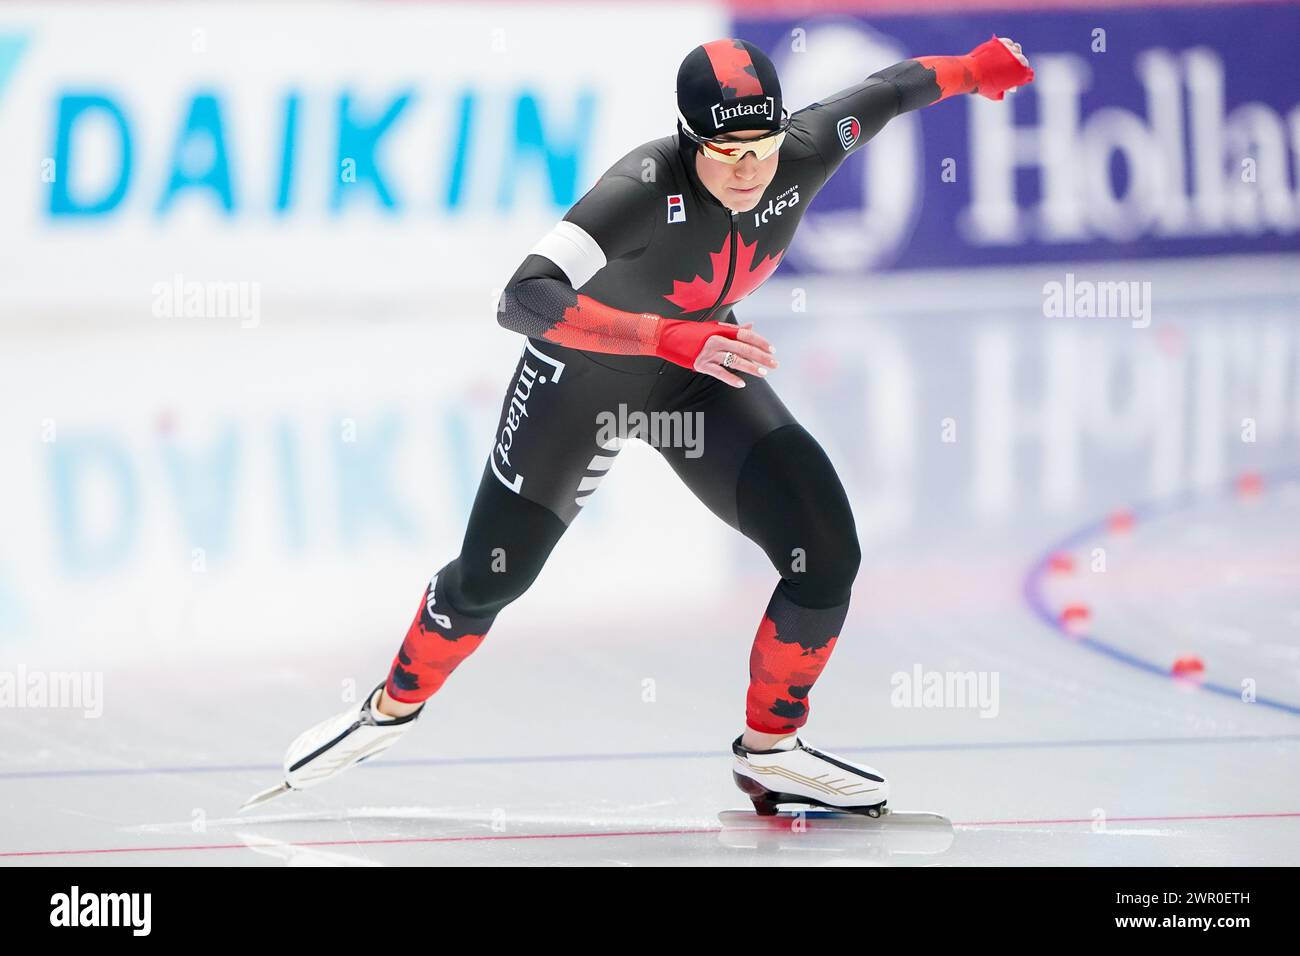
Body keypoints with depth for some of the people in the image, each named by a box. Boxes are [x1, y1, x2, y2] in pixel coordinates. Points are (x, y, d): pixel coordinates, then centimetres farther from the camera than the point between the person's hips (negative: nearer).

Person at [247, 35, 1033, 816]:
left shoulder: (801, 157, -23)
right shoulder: (646, 186, -38)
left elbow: (883, 94, -1)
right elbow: (522, 300, -48)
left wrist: (971, 71, 15)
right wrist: (674, 337, -56)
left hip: (699, 378, 4)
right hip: (582, 375, -4)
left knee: (826, 554, -11)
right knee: (490, 578, 5)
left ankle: (770, 751, 10)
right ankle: (395, 707, 36)